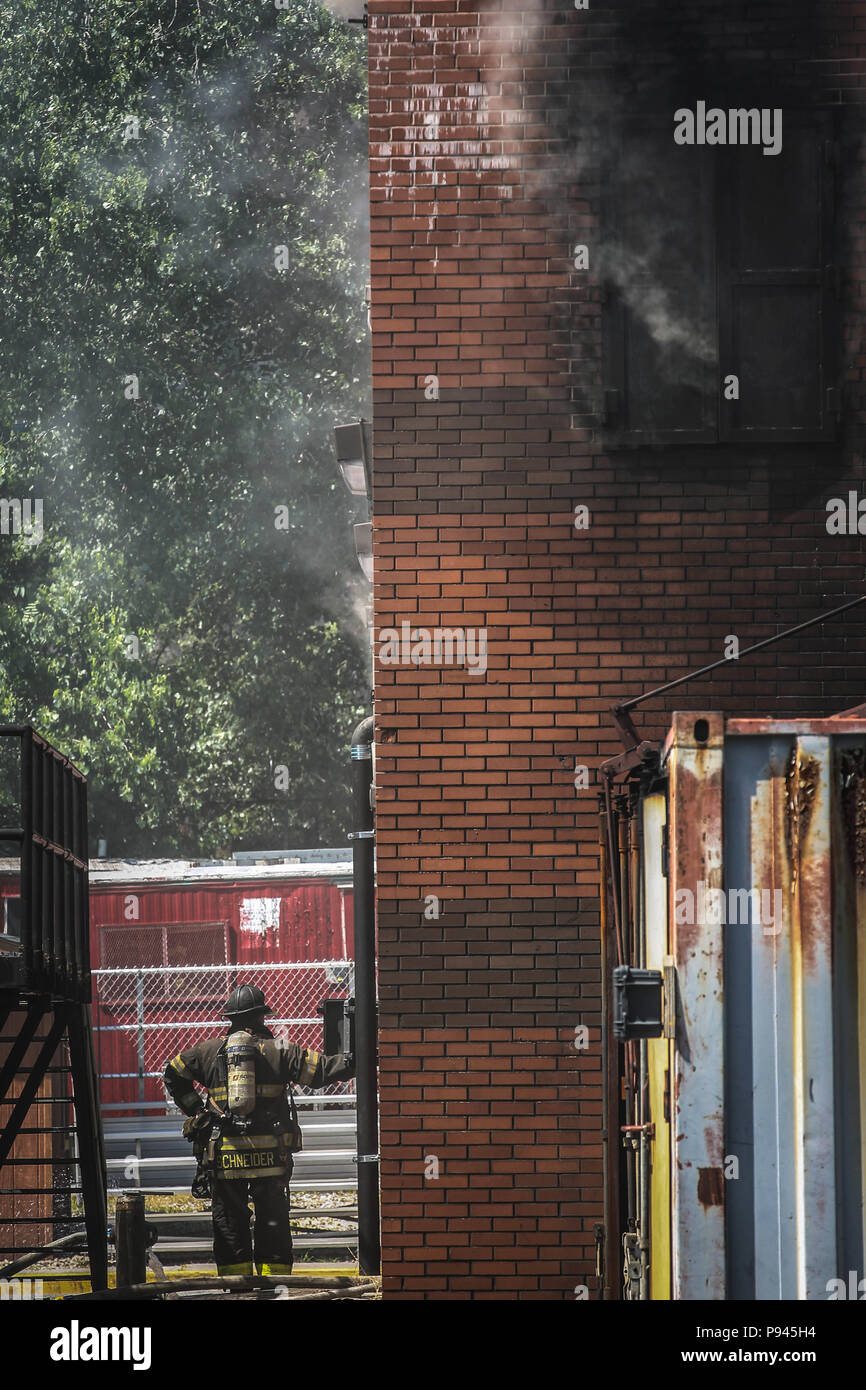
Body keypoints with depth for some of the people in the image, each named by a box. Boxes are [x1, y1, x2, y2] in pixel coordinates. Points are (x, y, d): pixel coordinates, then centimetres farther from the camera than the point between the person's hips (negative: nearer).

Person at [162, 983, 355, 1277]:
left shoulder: (210, 1051, 6)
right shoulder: (279, 1051, -1)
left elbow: (174, 1075, 15)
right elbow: (322, 1069, -6)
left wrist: (195, 1110, 17)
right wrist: (359, 1060, 1)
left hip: (225, 1155, 1)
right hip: (269, 1154, -1)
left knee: (229, 1223, 8)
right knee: (273, 1222, 7)